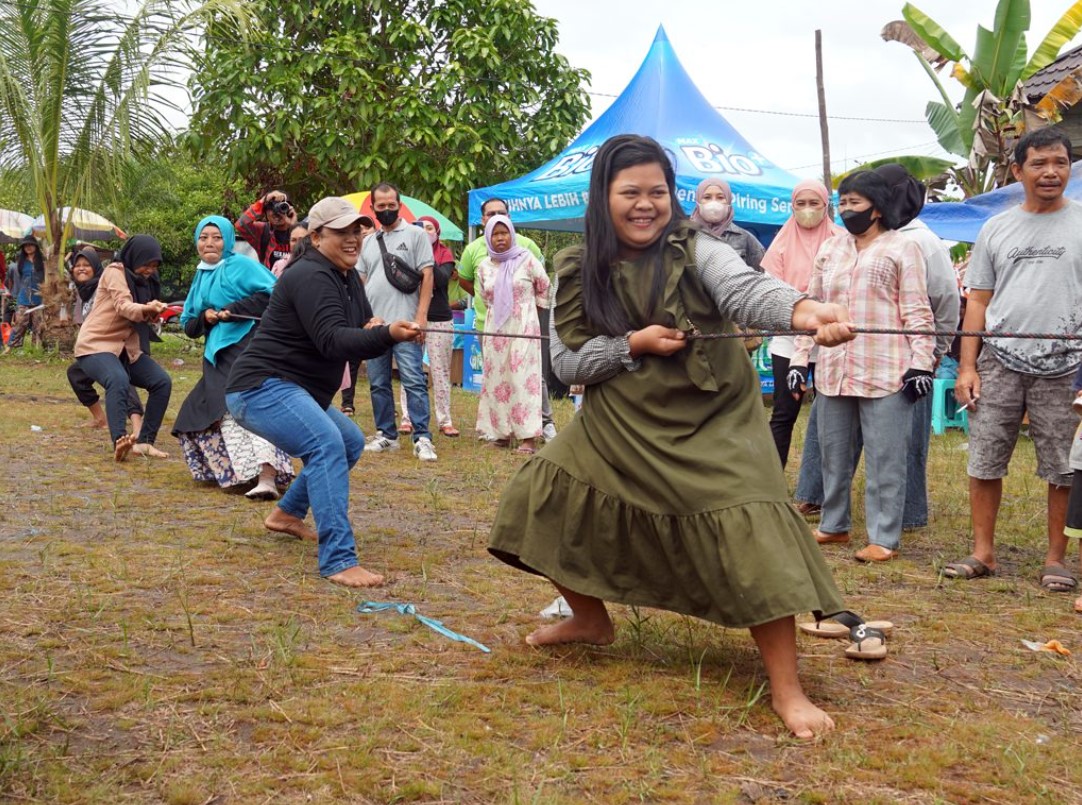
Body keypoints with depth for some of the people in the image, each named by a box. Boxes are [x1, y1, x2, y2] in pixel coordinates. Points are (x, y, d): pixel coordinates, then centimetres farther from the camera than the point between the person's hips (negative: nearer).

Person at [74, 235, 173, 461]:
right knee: (118, 381, -35)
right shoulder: (115, 272, -12)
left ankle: (144, 441, 0)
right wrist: (145, 308, -48)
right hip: (96, 344, -8)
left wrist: (155, 311, -3)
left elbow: (145, 317, 19)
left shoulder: (145, 280, 11)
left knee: (162, 382, -6)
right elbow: (123, 307, -29)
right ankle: (119, 442, -45)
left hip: (127, 348, 8)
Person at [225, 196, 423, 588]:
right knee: (327, 444, -31)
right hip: (262, 388, -11)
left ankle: (287, 513, 35)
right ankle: (339, 561, -36)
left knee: (351, 442, 24)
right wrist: (387, 333, -45)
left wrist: (376, 330, -11)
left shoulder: (347, 277, 13)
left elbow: (361, 342, 13)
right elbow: (332, 340, -31)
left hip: (297, 392, 11)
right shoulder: (311, 277, -18)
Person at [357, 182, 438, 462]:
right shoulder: (368, 242, 17)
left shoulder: (415, 234, 3)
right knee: (378, 384, 9)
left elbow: (427, 276, -3)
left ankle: (422, 438, -10)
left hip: (405, 323, -6)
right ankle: (386, 435, 18)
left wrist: (421, 316, -12)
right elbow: (361, 282, 19)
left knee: (414, 381, -10)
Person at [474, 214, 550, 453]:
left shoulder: (527, 260, -5)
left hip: (523, 327, -5)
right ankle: (501, 432, 11)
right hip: (496, 328, 5)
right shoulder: (484, 267, 8)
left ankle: (528, 436, -10)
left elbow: (544, 287, 7)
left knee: (523, 377, -8)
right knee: (497, 378, 4)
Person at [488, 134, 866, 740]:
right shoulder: (581, 272, -1)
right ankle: (591, 620, 30)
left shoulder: (696, 251, -11)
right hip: (621, 428, 4)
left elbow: (746, 289, -31)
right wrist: (634, 344, -19)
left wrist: (804, 311, -52)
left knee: (752, 541, -19)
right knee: (545, 500, 3)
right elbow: (567, 362, -3)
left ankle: (788, 690, -7)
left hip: (712, 423, -4)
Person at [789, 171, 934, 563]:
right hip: (833, 370, 6)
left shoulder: (902, 248, 1)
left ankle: (884, 538, 6)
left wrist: (921, 363, -10)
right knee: (833, 453, 15)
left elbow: (917, 312, -3)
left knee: (884, 458, -1)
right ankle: (833, 524, 28)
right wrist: (799, 359, 11)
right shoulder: (829, 249, 15)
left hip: (885, 373, -6)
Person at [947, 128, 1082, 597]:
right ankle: (983, 553, 15)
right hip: (999, 362, 3)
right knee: (984, 461, 5)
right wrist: (967, 367, 3)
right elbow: (978, 302, 11)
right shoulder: (996, 229, 10)